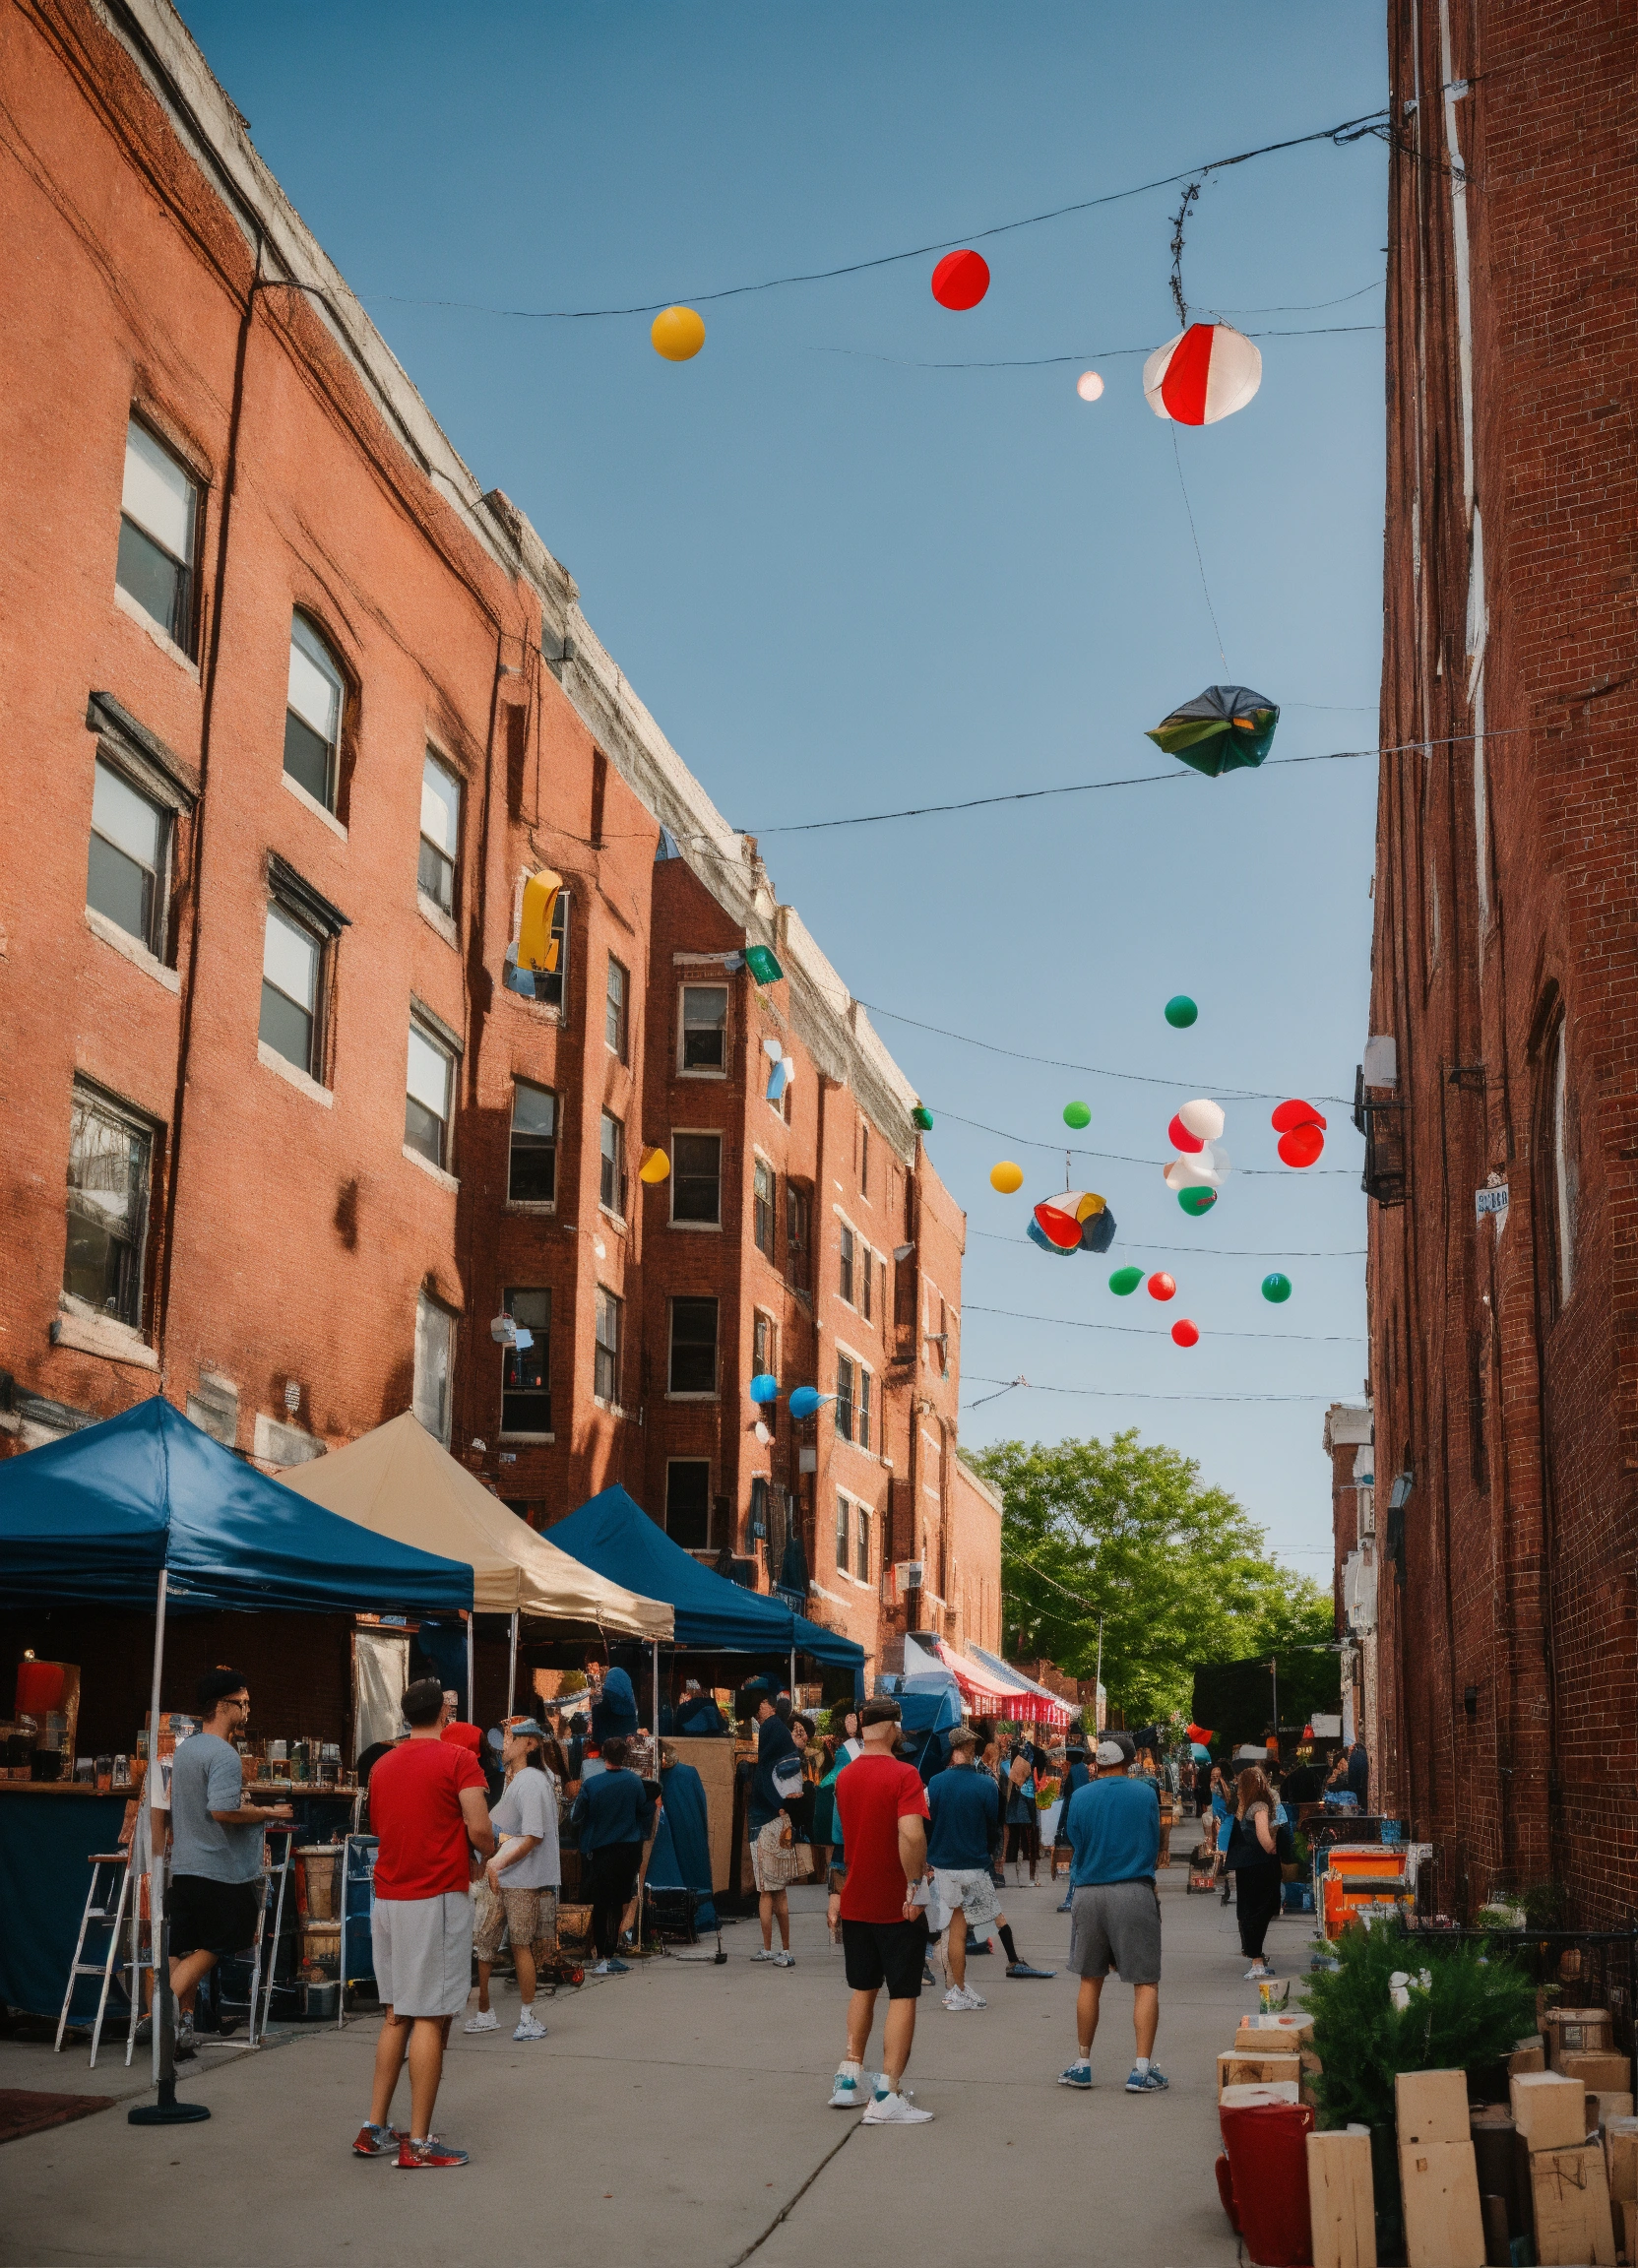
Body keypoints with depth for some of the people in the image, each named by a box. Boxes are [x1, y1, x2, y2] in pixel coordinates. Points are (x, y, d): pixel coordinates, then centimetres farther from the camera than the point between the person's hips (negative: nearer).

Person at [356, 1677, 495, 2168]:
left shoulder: (382, 1766, 13)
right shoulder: (459, 1759, -7)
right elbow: (479, 1829, -15)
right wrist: (487, 1851, 6)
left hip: (388, 1899, 7)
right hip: (437, 1897, -7)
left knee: (396, 2015, 15)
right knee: (431, 2018, -3)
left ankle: (374, 2129, 17)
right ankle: (418, 2143, -2)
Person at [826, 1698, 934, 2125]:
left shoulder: (844, 1777, 6)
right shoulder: (903, 1774, -16)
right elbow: (911, 1833, -29)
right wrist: (915, 1886, -22)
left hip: (854, 1904, 6)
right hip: (897, 1906, -6)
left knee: (863, 1989, 20)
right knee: (902, 1996, 1)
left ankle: (849, 2079, 22)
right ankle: (887, 2097, -3)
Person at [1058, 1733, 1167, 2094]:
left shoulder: (1080, 1798, 1)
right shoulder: (1145, 1793, -1)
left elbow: (1076, 1846, 8)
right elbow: (1154, 1849, 9)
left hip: (1088, 1893, 2)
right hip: (1135, 1892, -2)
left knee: (1090, 1981, 14)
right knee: (1146, 1983, 3)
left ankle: (1082, 2065, 19)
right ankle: (1143, 2070, -3)